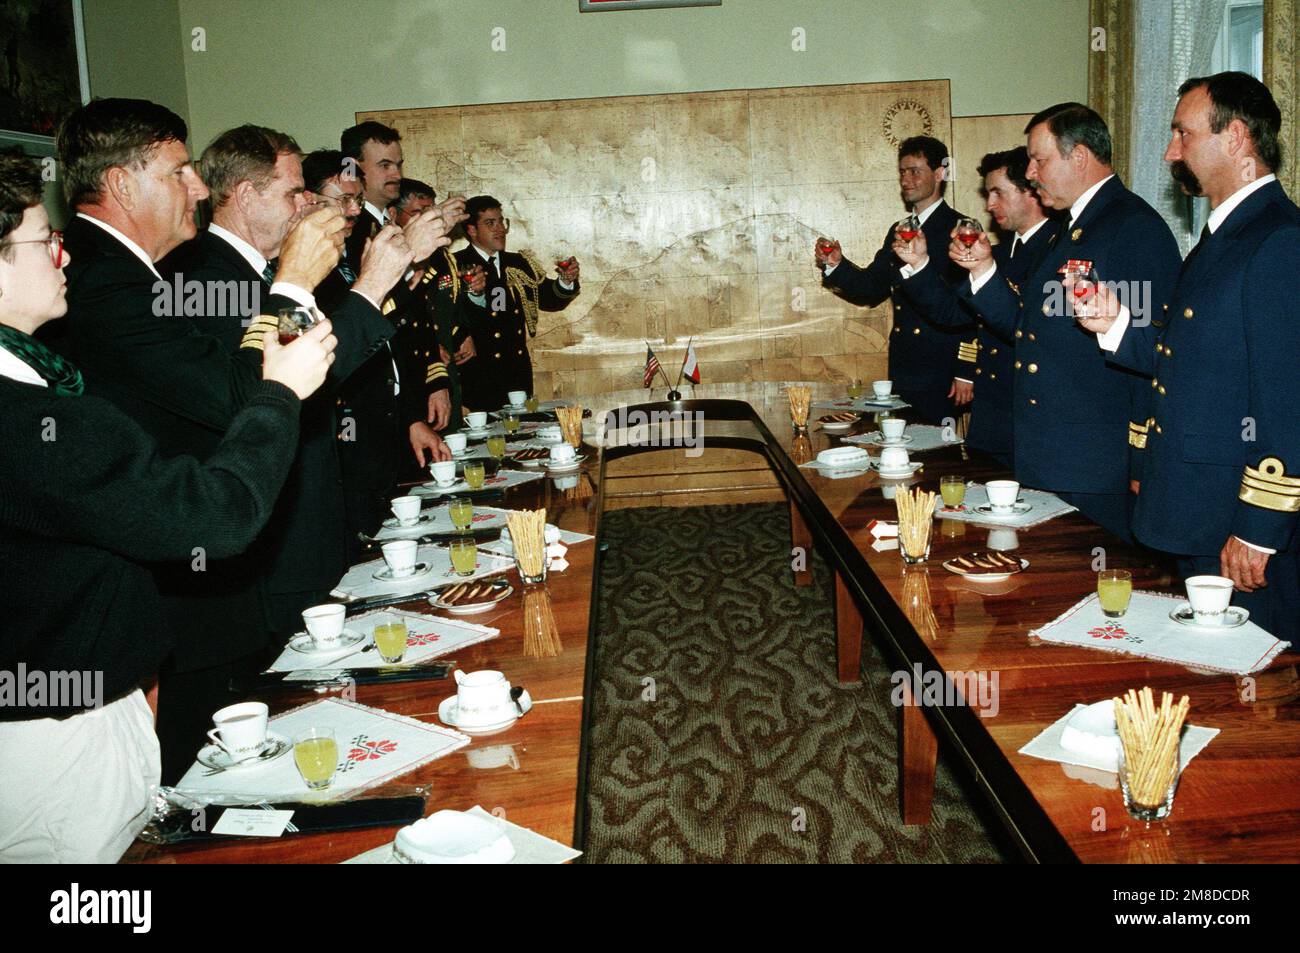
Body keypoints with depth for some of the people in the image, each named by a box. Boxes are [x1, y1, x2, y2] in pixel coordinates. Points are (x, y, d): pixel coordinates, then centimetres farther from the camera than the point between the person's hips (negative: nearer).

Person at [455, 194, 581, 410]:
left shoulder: (518, 264, 15)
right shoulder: (457, 266, -6)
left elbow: (549, 300, 10)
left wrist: (566, 281, -8)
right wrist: (473, 295, -36)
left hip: (519, 373, 6)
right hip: (479, 375, -5)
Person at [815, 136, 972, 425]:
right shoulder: (897, 232, 15)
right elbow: (871, 289, 13)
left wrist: (966, 373, -13)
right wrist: (837, 265, -5)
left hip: (941, 374, -6)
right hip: (901, 372, 6)